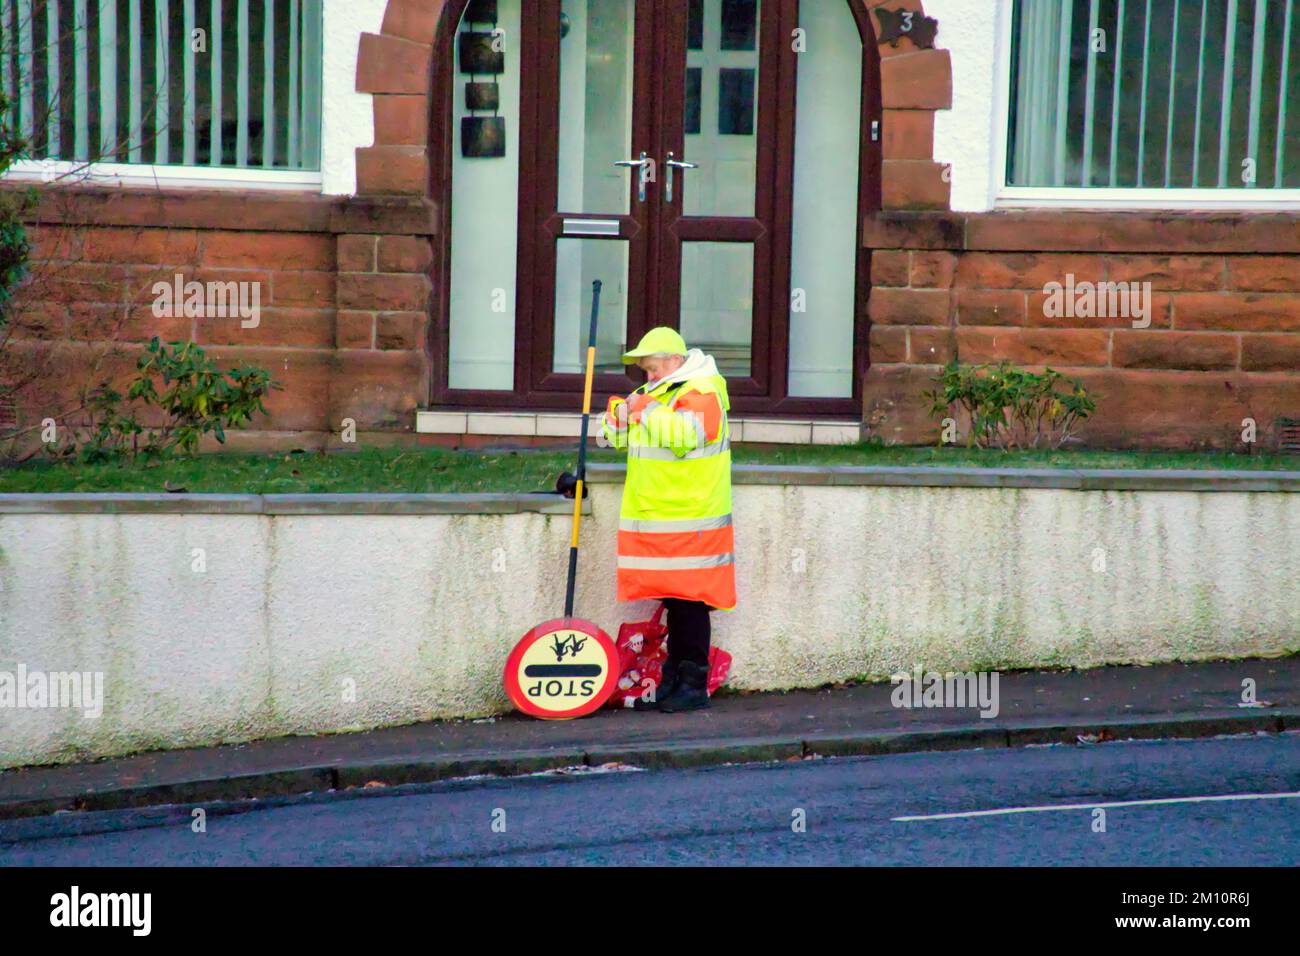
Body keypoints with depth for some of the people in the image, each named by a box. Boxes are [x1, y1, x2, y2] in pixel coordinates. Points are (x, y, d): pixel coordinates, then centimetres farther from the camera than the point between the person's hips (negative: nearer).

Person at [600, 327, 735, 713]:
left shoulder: (702, 394, -10)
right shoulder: (654, 393, 18)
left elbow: (685, 433, -29)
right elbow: (617, 436, 22)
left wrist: (646, 410, -19)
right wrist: (620, 413, 0)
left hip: (691, 521, -8)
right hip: (656, 521, 8)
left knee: (690, 601, -6)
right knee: (672, 601, 12)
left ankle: (694, 684, -1)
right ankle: (672, 680, 17)